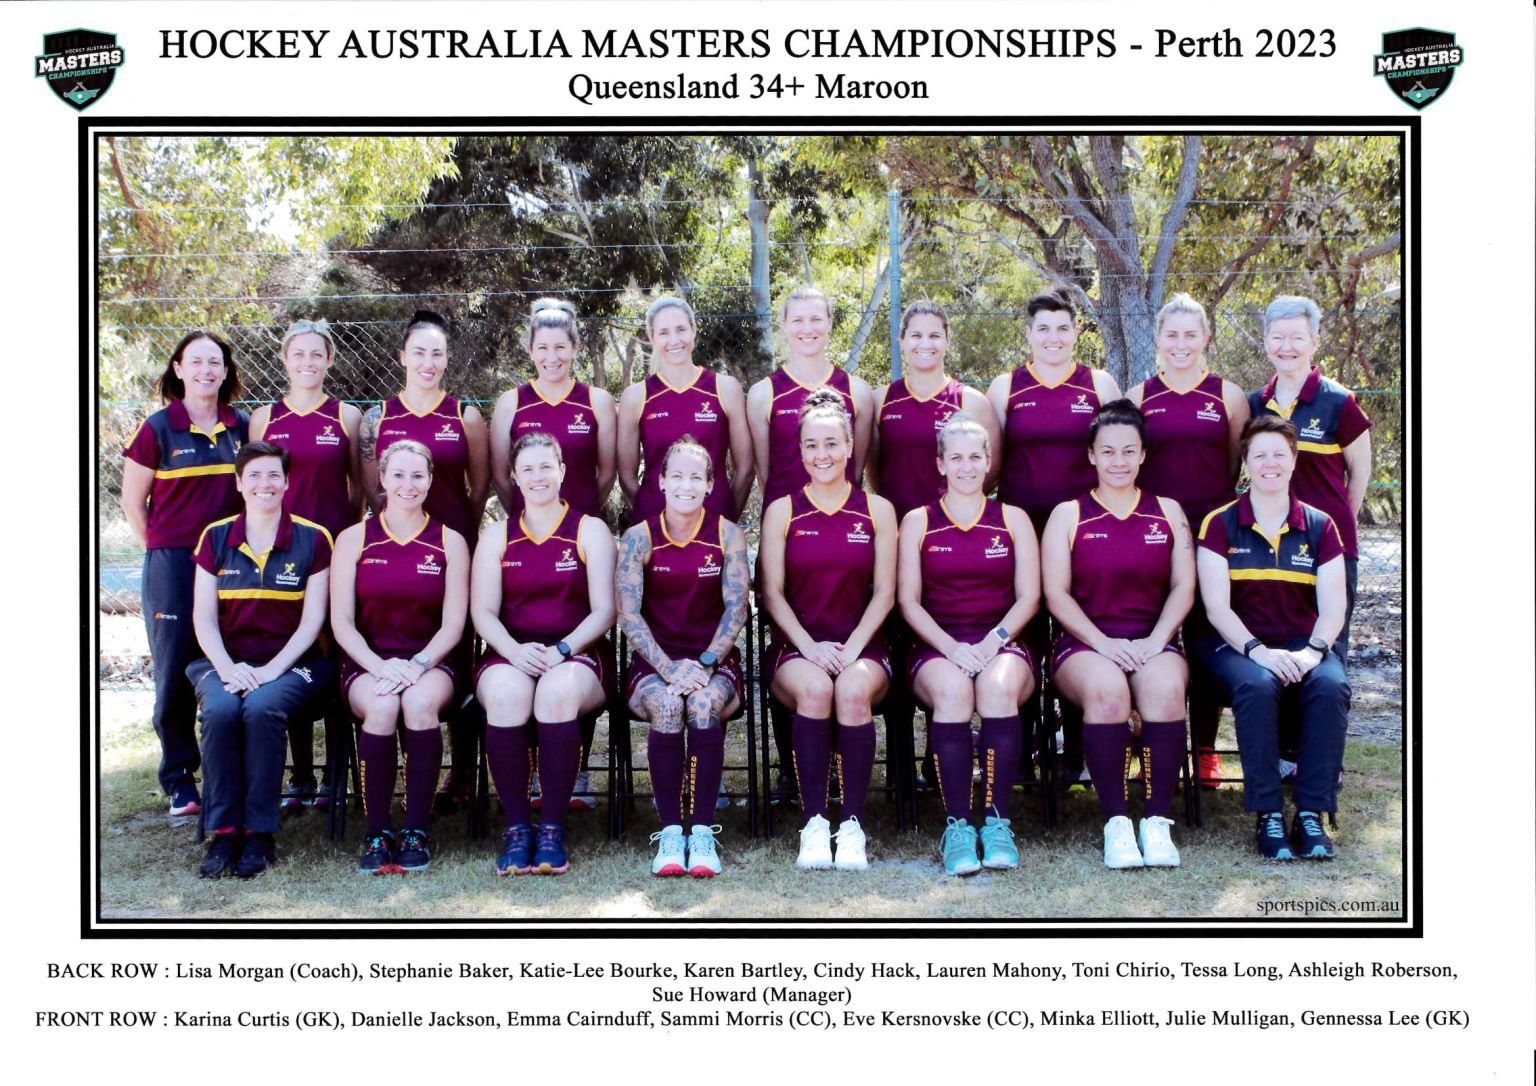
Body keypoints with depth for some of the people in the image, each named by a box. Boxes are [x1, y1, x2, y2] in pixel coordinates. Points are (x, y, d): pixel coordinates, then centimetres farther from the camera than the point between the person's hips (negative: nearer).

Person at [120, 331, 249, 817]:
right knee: (176, 673, 1)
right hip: (174, 567, -3)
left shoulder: (241, 427, 7)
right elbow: (133, 502, 4)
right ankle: (180, 781, 11)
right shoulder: (159, 428, -2)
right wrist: (162, 551, 4)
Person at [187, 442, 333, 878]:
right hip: (227, 662, 2)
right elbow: (203, 617, 4)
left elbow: (311, 620, -2)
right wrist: (227, 667, -13)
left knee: (262, 708, -34)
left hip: (291, 663, -2)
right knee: (220, 709, -31)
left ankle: (260, 834, -22)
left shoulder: (313, 539, 2)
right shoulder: (215, 537, 9)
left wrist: (271, 669, -15)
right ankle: (223, 832, -21)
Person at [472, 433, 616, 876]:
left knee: (558, 691, -38)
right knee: (506, 694, -35)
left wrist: (562, 649, -17)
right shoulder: (496, 535, 15)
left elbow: (603, 610, 1)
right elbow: (483, 612, 5)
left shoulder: (590, 530, 9)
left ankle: (553, 829, -30)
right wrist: (515, 652, -15)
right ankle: (516, 826, -26)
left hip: (577, 655, -1)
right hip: (511, 654, 1)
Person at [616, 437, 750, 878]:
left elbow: (736, 607, -4)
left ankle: (702, 832, -28)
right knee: (666, 705, -33)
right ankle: (670, 832, -27)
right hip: (654, 663, 0)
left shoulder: (727, 535, 3)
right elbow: (628, 614, -6)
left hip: (715, 661, 0)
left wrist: (705, 664, -17)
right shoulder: (639, 538, 1)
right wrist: (668, 668, -18)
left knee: (703, 703, -33)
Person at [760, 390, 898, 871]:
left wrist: (852, 649, -11)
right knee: (814, 688, -35)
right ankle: (814, 824, -27)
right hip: (797, 647, 0)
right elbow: (773, 593, 3)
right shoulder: (782, 512, 9)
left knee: (853, 689, -34)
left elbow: (884, 593, 5)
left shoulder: (877, 510, 10)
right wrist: (810, 647, -12)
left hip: (862, 647, 0)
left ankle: (852, 824, -26)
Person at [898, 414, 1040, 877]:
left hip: (1002, 643, 0)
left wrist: (994, 641, -11)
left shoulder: (1013, 519, 15)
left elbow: (1028, 597, 7)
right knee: (952, 690, -36)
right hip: (938, 647, 0)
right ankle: (957, 826, -33)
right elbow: (909, 601, 5)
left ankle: (998, 822, -31)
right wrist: (952, 647, -12)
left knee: (999, 686, -35)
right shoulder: (917, 522, 12)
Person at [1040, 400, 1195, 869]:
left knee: (1164, 689, -34)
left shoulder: (1168, 511, 17)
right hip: (1084, 642, -1)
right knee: (1106, 690, -36)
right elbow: (1056, 594, 2)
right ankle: (1116, 823, -29)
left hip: (1155, 641, 1)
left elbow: (1184, 586, 9)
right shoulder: (1068, 514, 11)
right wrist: (1104, 643, -12)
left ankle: (1158, 822, -28)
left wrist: (1155, 640, -9)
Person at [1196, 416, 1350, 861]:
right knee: (1257, 686, -36)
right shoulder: (1220, 525, 3)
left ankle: (1311, 815, -24)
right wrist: (1257, 650, -21)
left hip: (1303, 644, 2)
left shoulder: (1320, 527, 9)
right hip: (1238, 645, -2)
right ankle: (1269, 816, -27)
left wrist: (1313, 650, -19)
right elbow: (1216, 606, -6)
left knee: (1331, 686, -31)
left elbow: (1332, 607, 1)